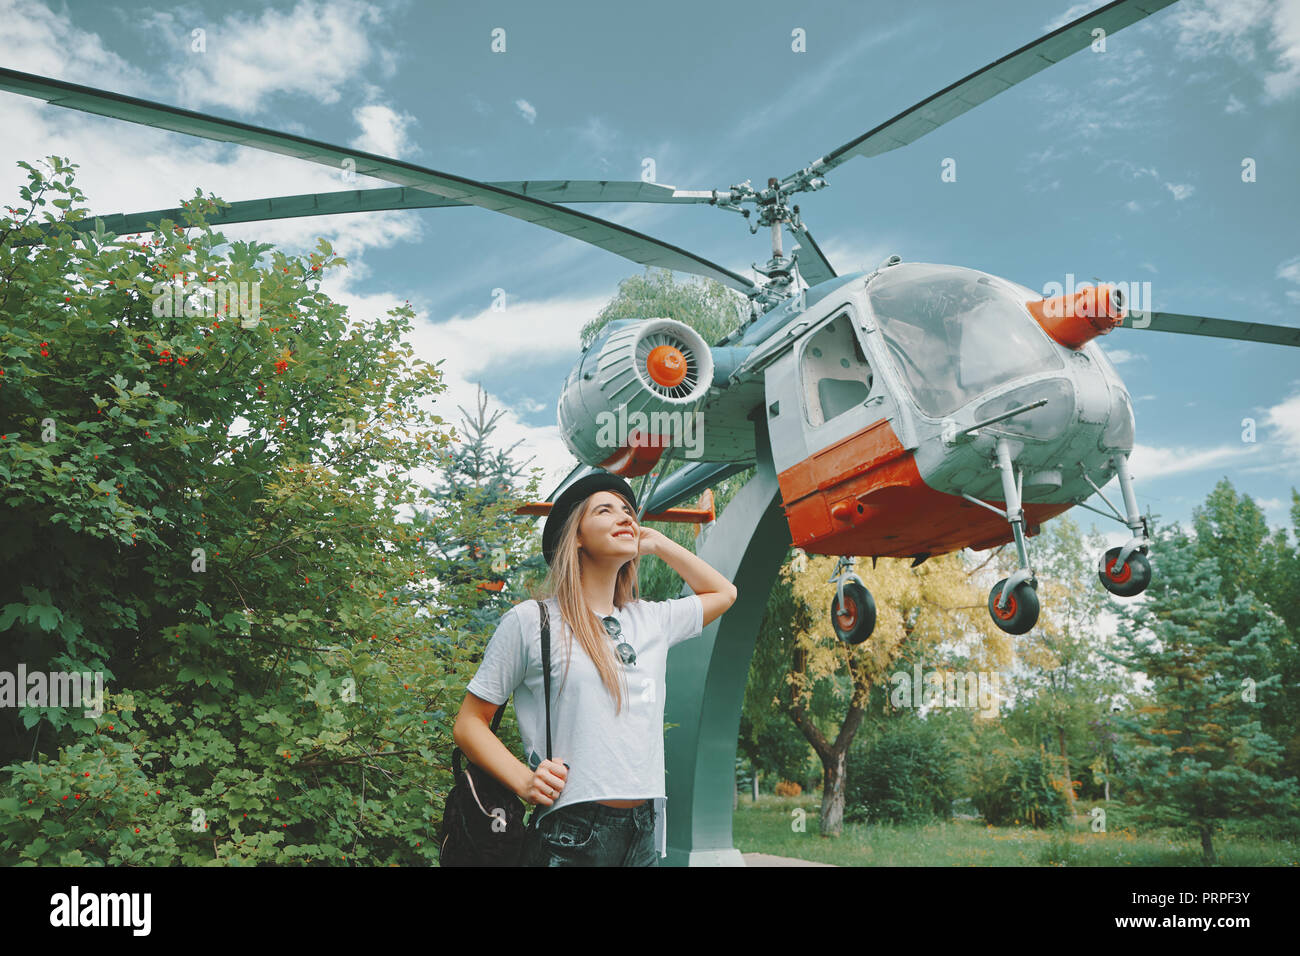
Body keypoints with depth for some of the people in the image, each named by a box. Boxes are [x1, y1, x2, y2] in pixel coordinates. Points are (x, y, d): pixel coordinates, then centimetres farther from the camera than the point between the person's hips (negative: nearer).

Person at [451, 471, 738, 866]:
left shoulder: (651, 621, 13)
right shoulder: (530, 621, -1)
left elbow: (723, 592, 31)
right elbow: (468, 724, 2)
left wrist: (657, 544, 21)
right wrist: (523, 780, -14)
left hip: (646, 833, 5)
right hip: (570, 834, -5)